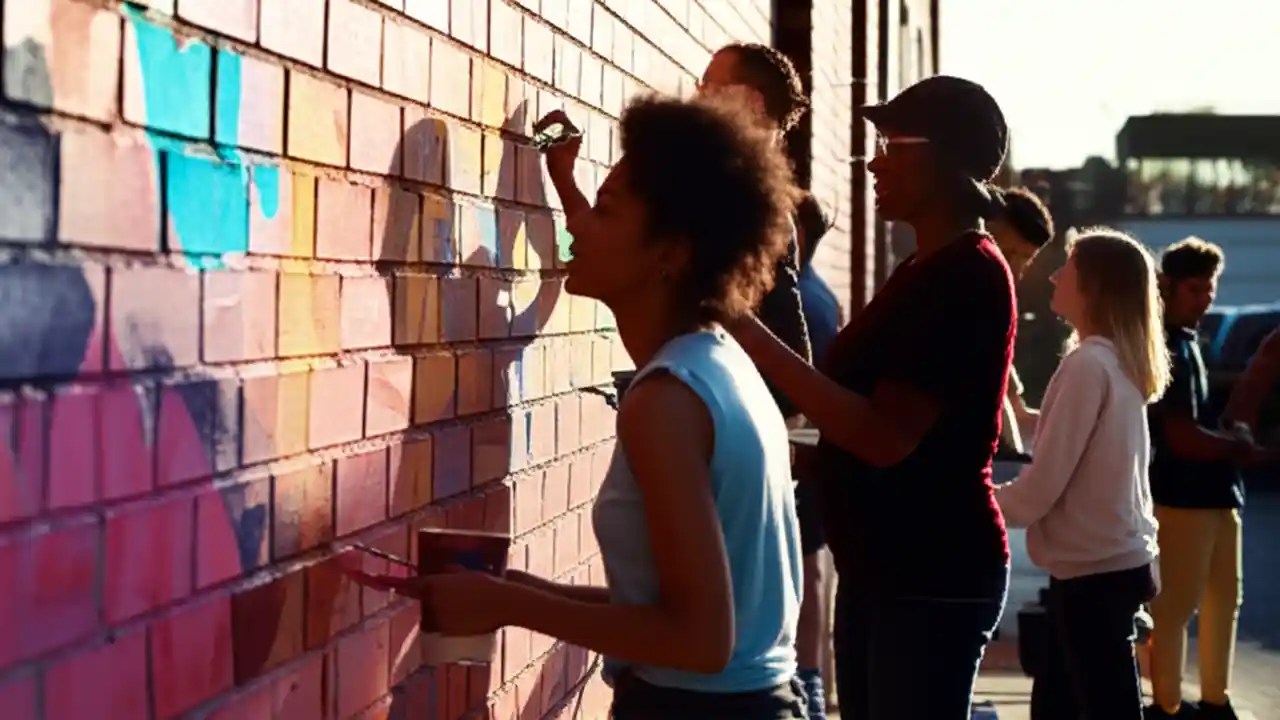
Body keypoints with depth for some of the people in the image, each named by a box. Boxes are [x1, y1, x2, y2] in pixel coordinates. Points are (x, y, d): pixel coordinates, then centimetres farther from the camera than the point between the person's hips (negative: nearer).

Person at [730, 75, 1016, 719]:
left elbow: (886, 437, -24)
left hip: (934, 578, -10)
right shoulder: (925, 272, 14)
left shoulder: (969, 277, -16)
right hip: (879, 567, 10)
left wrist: (754, 340, -25)